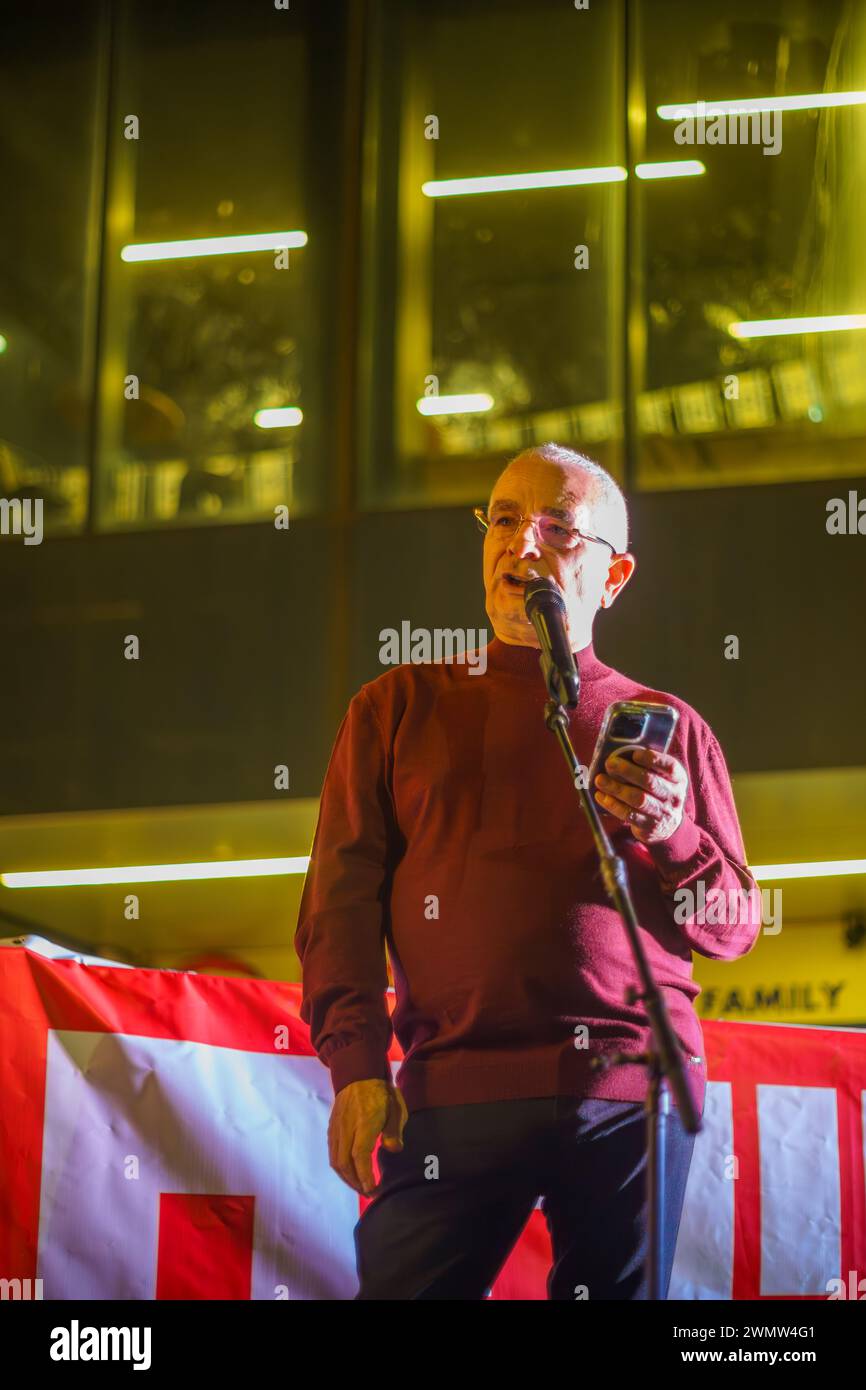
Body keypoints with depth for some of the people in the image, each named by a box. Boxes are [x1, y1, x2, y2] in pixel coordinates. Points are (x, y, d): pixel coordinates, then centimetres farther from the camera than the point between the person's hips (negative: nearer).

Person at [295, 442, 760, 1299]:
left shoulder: (666, 730, 16)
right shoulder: (398, 708, 15)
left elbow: (732, 929, 13)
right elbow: (340, 899, 9)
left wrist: (672, 837, -7)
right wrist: (356, 1066, -4)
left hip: (636, 1091, 1)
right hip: (456, 1091, -1)